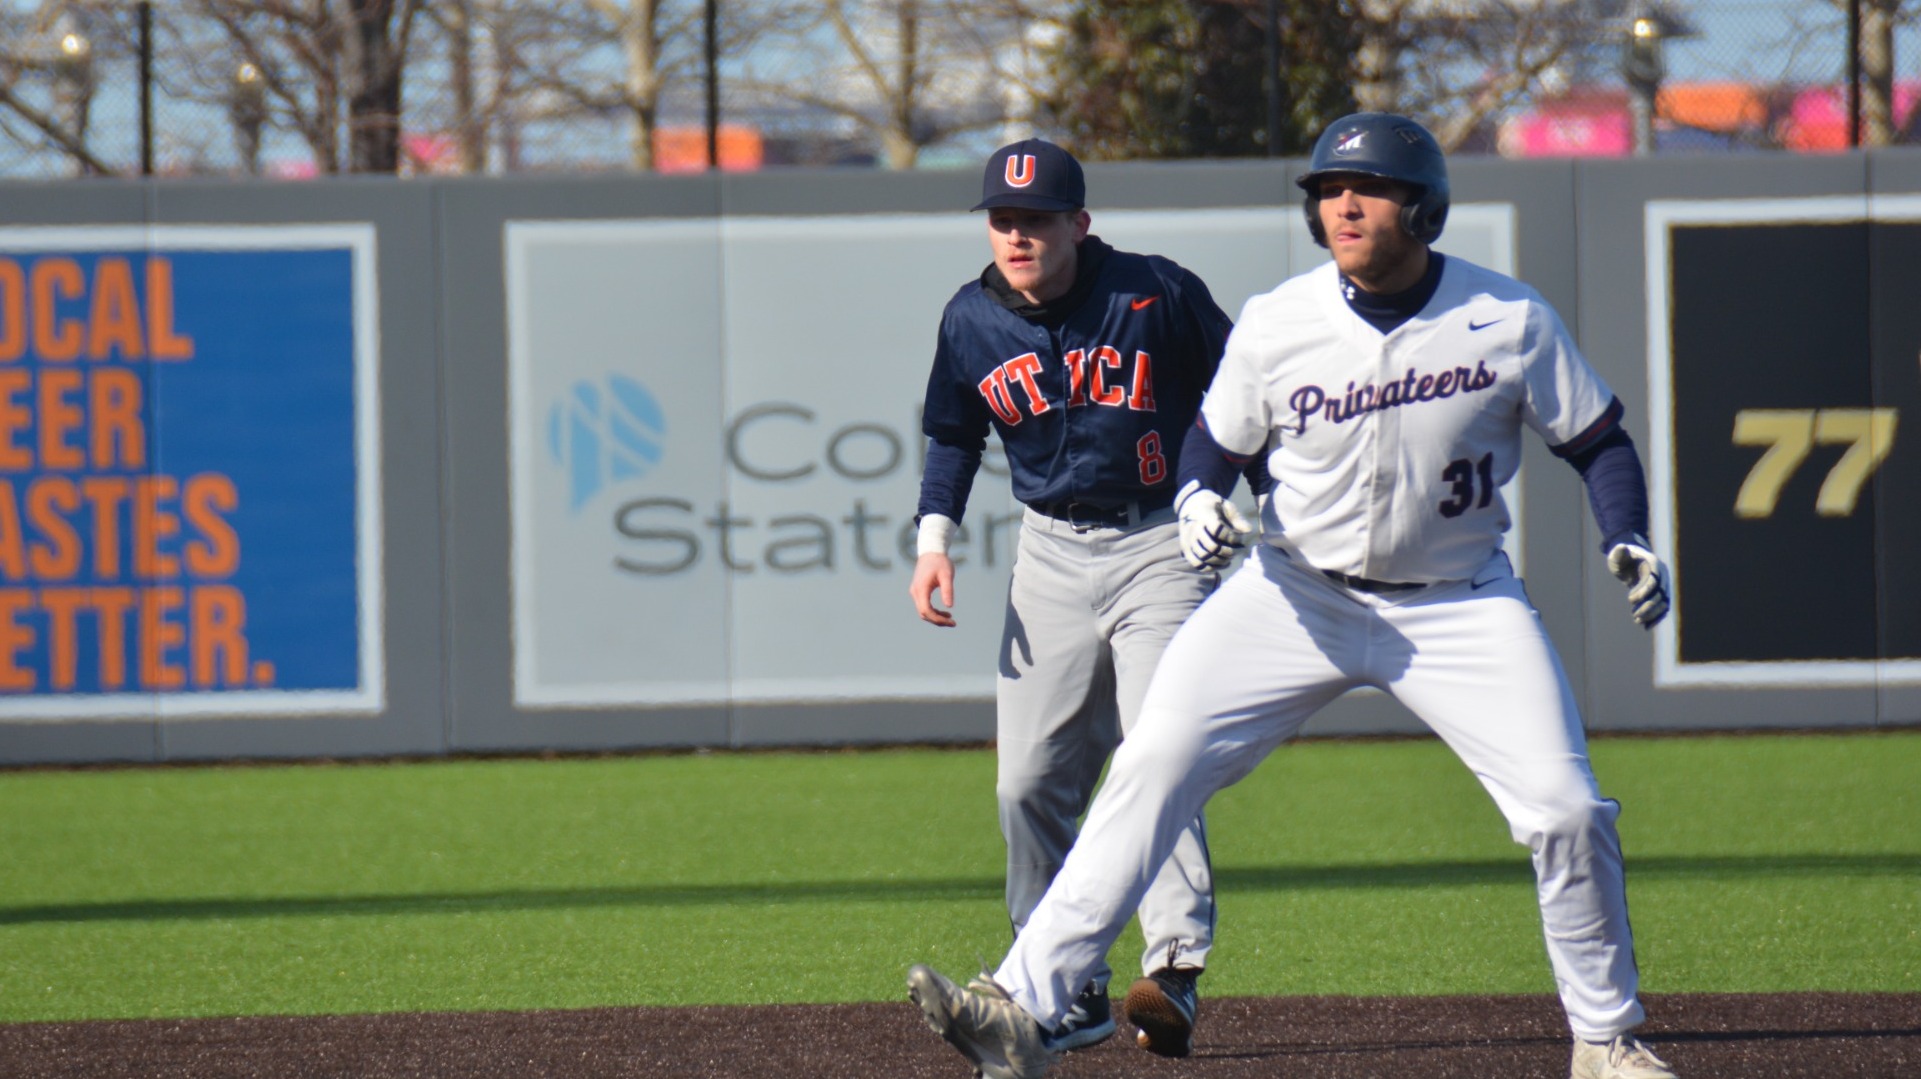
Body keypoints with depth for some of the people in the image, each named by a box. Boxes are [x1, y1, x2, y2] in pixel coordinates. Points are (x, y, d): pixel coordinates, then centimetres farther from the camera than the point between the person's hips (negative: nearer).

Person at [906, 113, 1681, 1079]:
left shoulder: (1510, 321, -10)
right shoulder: (1275, 326, -8)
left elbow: (1599, 443, -1)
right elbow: (1215, 439, 7)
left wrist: (1627, 543, -18)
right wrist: (1198, 497, -16)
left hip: (1458, 605, -1)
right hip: (1298, 592, 1)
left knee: (1566, 811, -12)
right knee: (1152, 769, -14)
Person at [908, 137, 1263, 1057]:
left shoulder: (1158, 295, -12)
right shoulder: (971, 322, -1)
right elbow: (953, 438, 16)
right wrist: (935, 539, 3)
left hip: (1162, 545, -4)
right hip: (1051, 557, 5)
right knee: (1028, 785, 1)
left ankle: (1174, 966, -26)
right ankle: (1068, 990, 11)